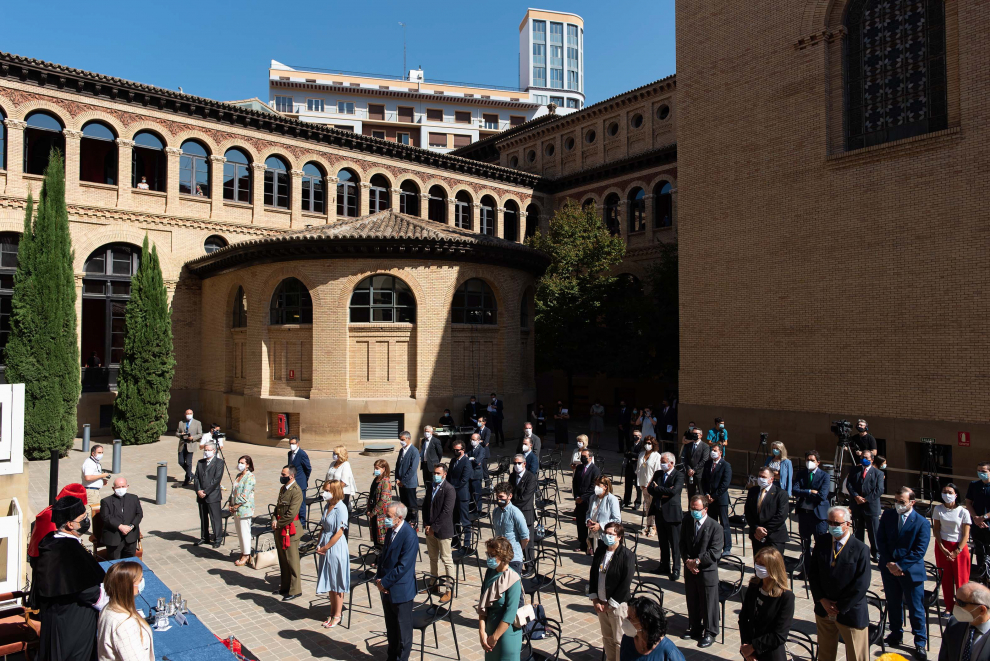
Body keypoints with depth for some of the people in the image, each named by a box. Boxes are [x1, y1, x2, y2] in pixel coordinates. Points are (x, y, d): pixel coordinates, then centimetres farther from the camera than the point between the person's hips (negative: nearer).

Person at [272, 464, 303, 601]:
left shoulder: (296, 491, -18)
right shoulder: (283, 488, 11)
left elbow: (291, 514, -22)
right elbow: (278, 507, 16)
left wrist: (278, 523, -12)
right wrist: (274, 520, -1)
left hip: (290, 530, -9)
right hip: (280, 530, 9)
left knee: (292, 560, 0)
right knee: (283, 560, 18)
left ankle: (295, 590, 9)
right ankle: (285, 586, 31)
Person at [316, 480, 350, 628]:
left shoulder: (340, 508, -18)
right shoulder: (327, 506, 6)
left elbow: (339, 533, -18)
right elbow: (324, 528, 12)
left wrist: (325, 547, -12)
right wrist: (319, 545, 0)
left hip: (336, 547, -8)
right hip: (325, 548, 8)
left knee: (337, 583, 5)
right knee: (329, 582, 17)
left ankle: (337, 616, 17)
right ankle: (332, 612, 30)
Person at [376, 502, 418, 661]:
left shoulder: (409, 536, -23)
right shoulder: (391, 531, 4)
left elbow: (403, 566, -24)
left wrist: (384, 582, -17)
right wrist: (379, 578, -3)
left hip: (401, 590, -8)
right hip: (387, 589, 8)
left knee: (403, 630, 9)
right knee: (391, 628, 23)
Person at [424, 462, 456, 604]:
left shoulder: (449, 490, -15)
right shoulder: (430, 486, 7)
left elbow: (446, 511, -19)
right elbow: (425, 505, 10)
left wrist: (434, 527, -16)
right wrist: (426, 524, 0)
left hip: (443, 530, -7)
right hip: (430, 528, 7)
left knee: (447, 560, 0)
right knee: (433, 558, 18)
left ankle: (450, 590, 8)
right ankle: (434, 585, 31)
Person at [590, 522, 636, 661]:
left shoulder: (627, 555, -15)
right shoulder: (600, 551, 3)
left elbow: (626, 584, -16)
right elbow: (593, 575, 9)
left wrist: (610, 604, -13)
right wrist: (595, 599, 1)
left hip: (617, 604, -6)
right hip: (600, 603, 6)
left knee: (619, 640, 3)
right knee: (607, 637, 18)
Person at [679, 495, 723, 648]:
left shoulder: (714, 527, -16)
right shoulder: (686, 522, -1)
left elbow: (715, 553, -18)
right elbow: (683, 544, 5)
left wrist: (697, 561, -18)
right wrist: (688, 561, -9)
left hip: (707, 571, -5)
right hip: (690, 569, 5)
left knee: (709, 603, 8)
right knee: (692, 601, 18)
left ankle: (710, 633, 24)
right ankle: (695, 628, 36)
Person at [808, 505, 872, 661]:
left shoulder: (861, 550, -15)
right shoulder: (822, 544, -2)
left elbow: (861, 585, -16)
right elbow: (812, 572, 2)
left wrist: (839, 608, -14)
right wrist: (822, 600, -8)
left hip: (851, 612, -4)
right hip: (823, 609, 4)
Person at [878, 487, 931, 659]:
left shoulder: (921, 522, -12)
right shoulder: (887, 515, -1)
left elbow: (920, 551, -14)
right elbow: (880, 540, 0)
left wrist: (900, 566, -16)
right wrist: (889, 563, -9)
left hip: (911, 570, -3)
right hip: (889, 568, 3)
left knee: (916, 608, 6)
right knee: (893, 604, 16)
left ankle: (920, 642, 22)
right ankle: (895, 634, 34)